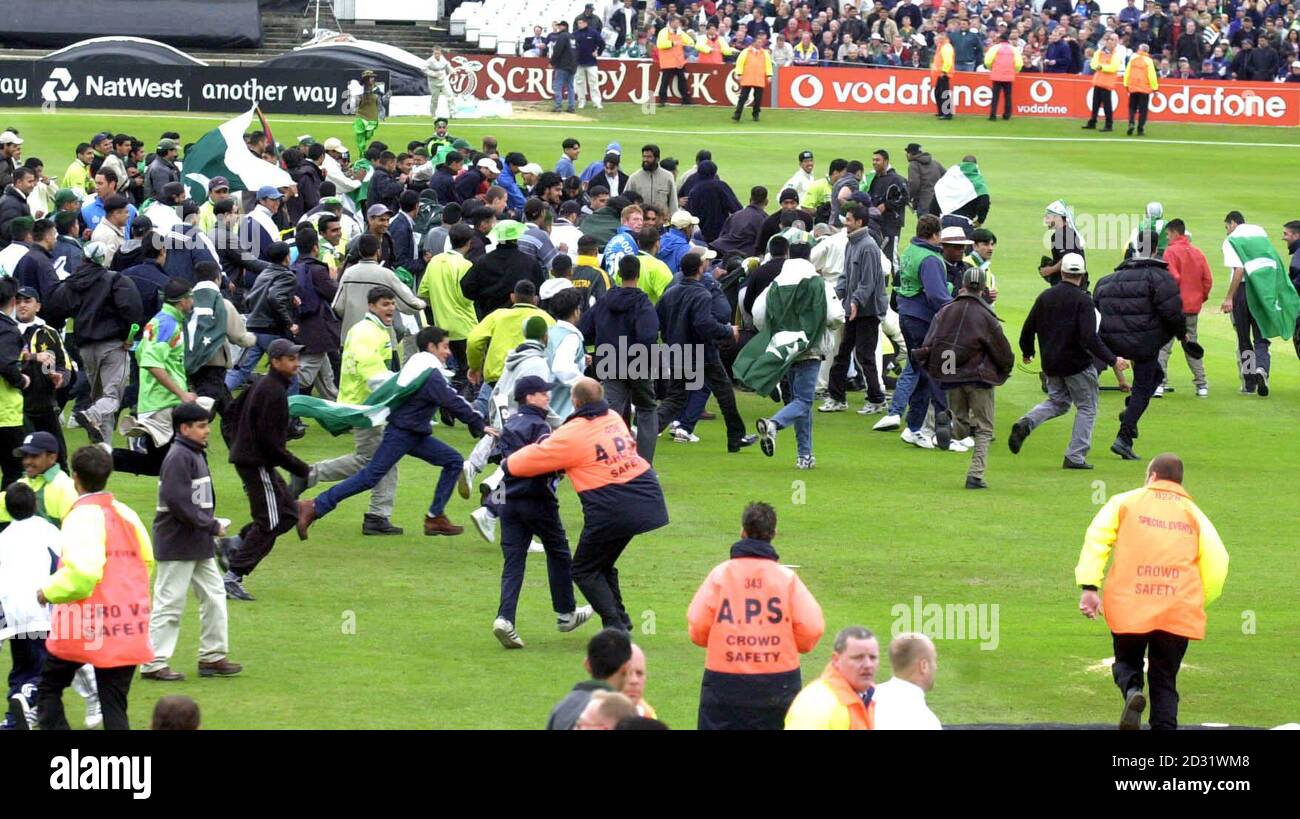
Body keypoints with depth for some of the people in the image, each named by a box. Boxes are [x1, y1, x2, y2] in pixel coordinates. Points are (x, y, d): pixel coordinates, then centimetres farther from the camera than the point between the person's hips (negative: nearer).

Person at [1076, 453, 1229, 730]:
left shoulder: (1124, 502, 14)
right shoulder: (1194, 513, 16)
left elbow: (1096, 539, -1)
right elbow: (1216, 562, 5)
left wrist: (1089, 587, -6)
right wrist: (1199, 602, 17)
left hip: (1129, 606, -1)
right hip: (1180, 611, 1)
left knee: (1127, 662, 18)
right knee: (1164, 683, 10)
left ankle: (1131, 690, -16)